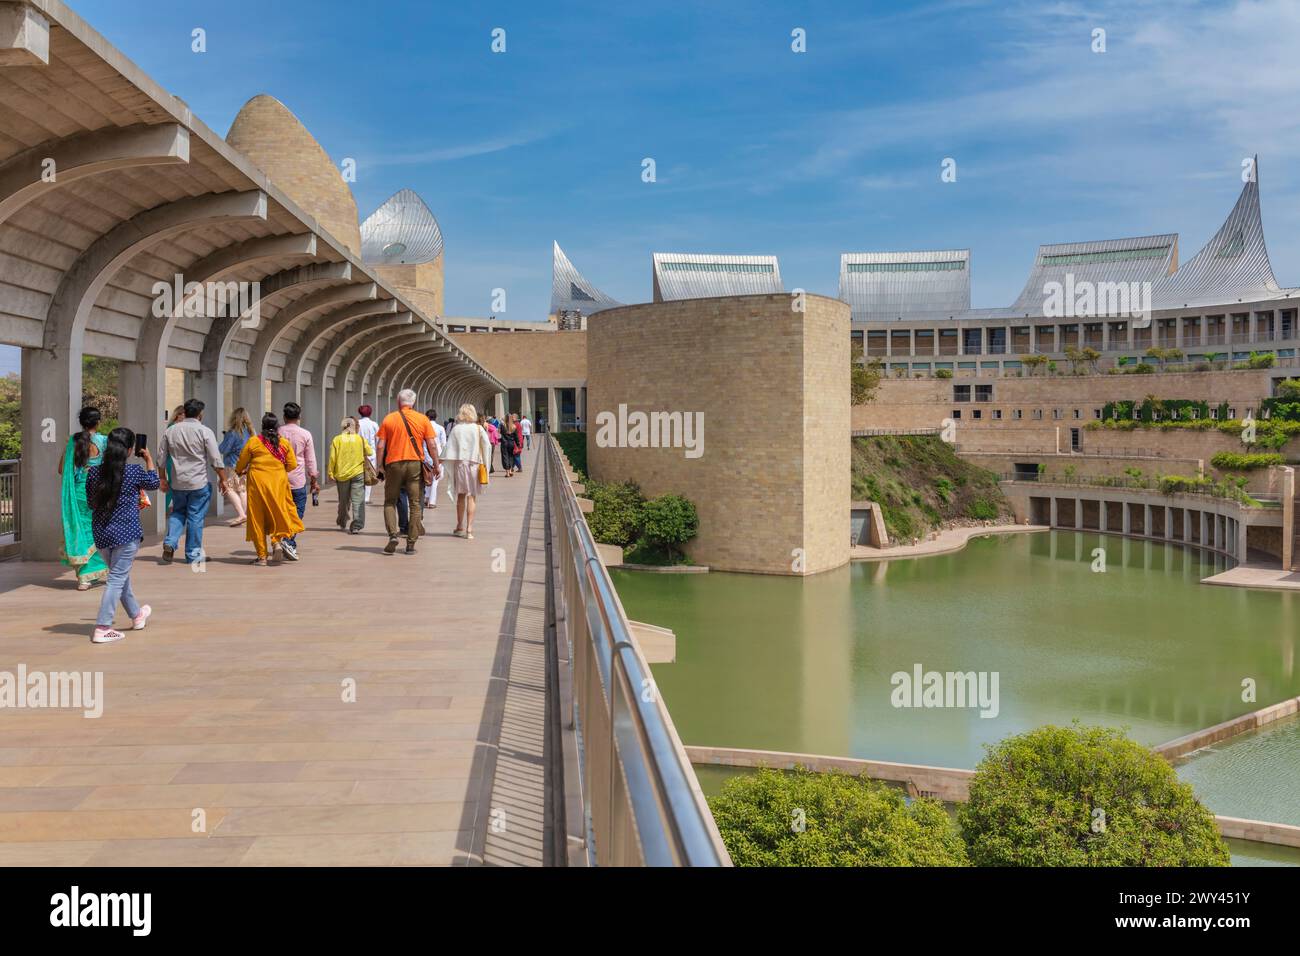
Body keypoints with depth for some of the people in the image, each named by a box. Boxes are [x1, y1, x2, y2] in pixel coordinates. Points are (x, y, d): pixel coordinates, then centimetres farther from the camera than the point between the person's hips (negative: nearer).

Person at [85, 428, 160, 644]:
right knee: (117, 579, 0)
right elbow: (154, 482, 9)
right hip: (126, 533, -6)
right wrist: (149, 459, 22)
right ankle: (102, 628, -4)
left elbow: (90, 503, 10)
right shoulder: (133, 472, -12)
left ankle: (136, 615, 39)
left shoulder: (94, 472, 0)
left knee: (120, 575, 21)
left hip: (101, 534, 6)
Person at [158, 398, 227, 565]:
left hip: (177, 482, 4)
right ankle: (193, 554, 10)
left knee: (177, 512, 20)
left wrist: (163, 479, 19)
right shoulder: (204, 431, -8)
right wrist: (223, 479, 0)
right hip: (198, 482, -4)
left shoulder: (170, 430, 5)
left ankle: (170, 543, 1)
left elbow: (161, 457, 9)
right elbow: (216, 460, -10)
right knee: (195, 517, 4)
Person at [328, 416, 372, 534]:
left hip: (341, 474, 2)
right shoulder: (360, 439, -3)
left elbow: (332, 458, -4)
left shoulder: (337, 439, -2)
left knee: (343, 501, 17)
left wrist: (331, 473, 3)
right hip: (358, 473, -2)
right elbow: (370, 452, 5)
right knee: (358, 501, -3)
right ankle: (356, 526, -12)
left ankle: (342, 524, 33)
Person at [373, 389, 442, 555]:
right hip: (415, 464, 0)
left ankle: (393, 535, -6)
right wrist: (436, 465, 6)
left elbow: (380, 446, -2)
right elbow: (432, 445, -1)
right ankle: (411, 543, 5)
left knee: (390, 502, 12)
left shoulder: (388, 419, 1)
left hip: (393, 464, 0)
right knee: (415, 504, 6)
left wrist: (380, 467, 4)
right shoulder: (422, 419, 2)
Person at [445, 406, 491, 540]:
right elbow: (487, 445, -8)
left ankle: (460, 527, 22)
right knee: (471, 496, 0)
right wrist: (485, 463, 1)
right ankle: (469, 529, -6)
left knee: (461, 495, 15)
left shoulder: (456, 429, 1)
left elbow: (449, 447, -1)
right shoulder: (478, 429, -1)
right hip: (474, 463, -2)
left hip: (459, 463, 2)